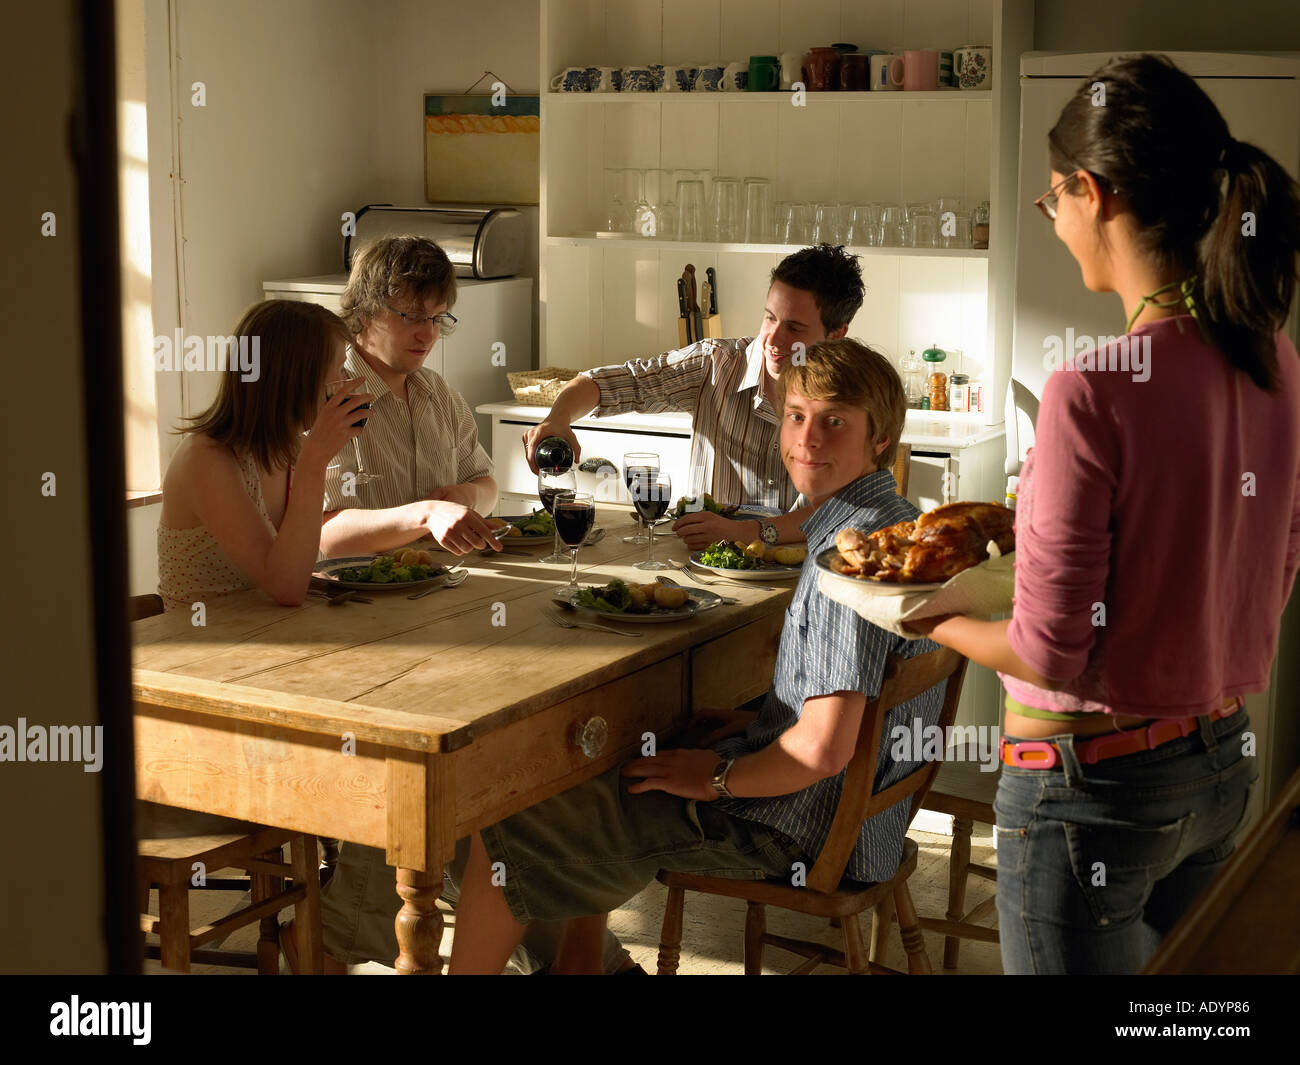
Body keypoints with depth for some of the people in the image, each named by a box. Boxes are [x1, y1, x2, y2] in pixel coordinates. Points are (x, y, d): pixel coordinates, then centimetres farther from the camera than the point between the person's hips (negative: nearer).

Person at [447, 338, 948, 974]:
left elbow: (823, 749, -32)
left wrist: (718, 778, -15)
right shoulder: (900, 520, 5)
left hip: (794, 830, -10)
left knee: (510, 828, -3)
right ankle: (581, 960, 29)